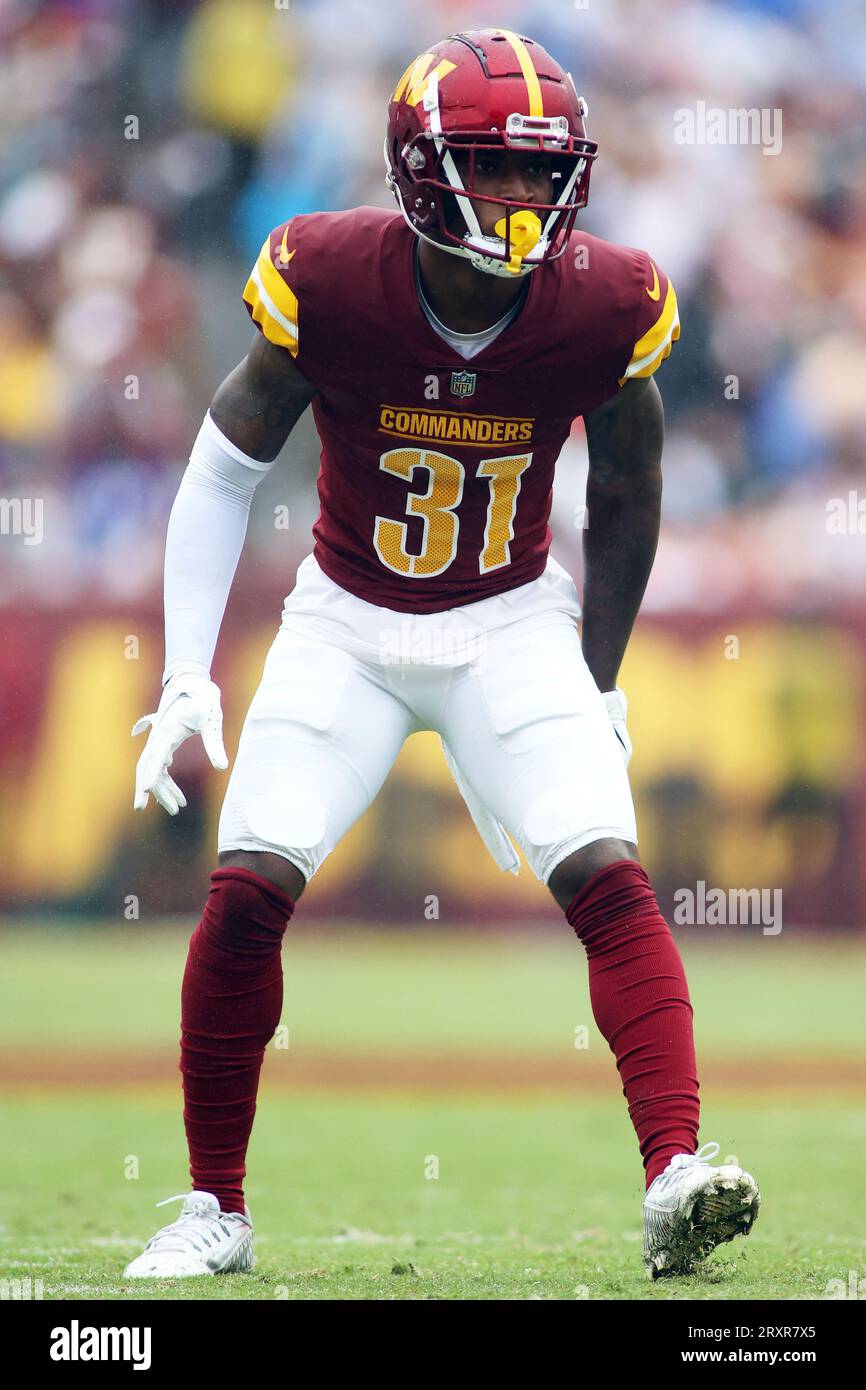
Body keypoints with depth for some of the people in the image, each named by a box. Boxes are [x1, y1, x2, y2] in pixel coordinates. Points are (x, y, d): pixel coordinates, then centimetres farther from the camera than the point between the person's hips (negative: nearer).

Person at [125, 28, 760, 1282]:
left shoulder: (606, 308, -17)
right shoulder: (327, 285, -21)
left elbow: (625, 499, 3)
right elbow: (223, 475, -8)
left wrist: (598, 690, 7)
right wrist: (189, 681, -11)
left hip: (510, 626, 1)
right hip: (348, 625, -1)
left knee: (608, 877, -19)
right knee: (249, 886, -13)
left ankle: (675, 1175, -26)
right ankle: (215, 1212, 2)